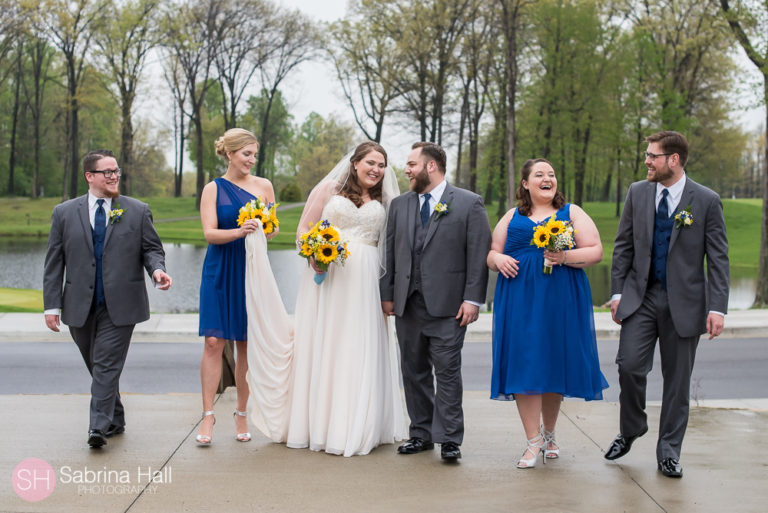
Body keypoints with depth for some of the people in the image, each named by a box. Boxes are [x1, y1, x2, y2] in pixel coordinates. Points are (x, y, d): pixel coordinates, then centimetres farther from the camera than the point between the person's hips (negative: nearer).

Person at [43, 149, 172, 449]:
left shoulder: (138, 211, 4)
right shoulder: (64, 213, 7)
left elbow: (152, 248, 7)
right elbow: (54, 263, 6)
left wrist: (157, 269, -16)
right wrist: (52, 305, 1)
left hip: (120, 305, -2)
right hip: (80, 307, 3)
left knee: (107, 365, -10)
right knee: (96, 366, 13)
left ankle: (99, 427, -9)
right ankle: (115, 420, 28)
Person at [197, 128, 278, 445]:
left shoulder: (263, 186, 7)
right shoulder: (213, 189, 3)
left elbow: (272, 230, 12)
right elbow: (209, 233, -7)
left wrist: (263, 227, -11)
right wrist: (239, 231, -24)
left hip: (252, 271, 2)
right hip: (220, 272, -1)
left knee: (247, 344, 4)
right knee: (214, 341, -7)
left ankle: (242, 413, 15)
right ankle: (208, 415, 0)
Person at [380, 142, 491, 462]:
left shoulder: (469, 204, 0)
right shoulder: (399, 205, 14)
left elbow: (479, 254, -4)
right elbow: (390, 252, 14)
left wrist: (472, 299, -10)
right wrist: (387, 295, 9)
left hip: (447, 304, -5)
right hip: (408, 304, 5)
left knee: (447, 372, -4)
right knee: (414, 372, 10)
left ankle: (449, 439, 2)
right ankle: (421, 433, 20)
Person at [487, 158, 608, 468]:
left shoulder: (572, 213, 9)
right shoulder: (512, 217, 15)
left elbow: (596, 252, 2)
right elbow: (492, 254, 17)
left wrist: (565, 257, -15)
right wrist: (498, 258, -6)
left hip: (561, 301, -1)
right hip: (519, 300, 1)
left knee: (555, 364, 5)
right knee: (524, 365, -5)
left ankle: (549, 434, 26)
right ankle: (533, 441, 2)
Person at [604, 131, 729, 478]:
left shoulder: (707, 201, -4)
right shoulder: (637, 192, 5)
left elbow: (718, 260, -4)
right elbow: (623, 246, 10)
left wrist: (717, 308, -10)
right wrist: (617, 292, 4)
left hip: (684, 302, -2)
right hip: (641, 297, 2)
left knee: (677, 379, 5)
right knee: (629, 365, -10)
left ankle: (669, 452, 19)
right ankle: (630, 430, 17)